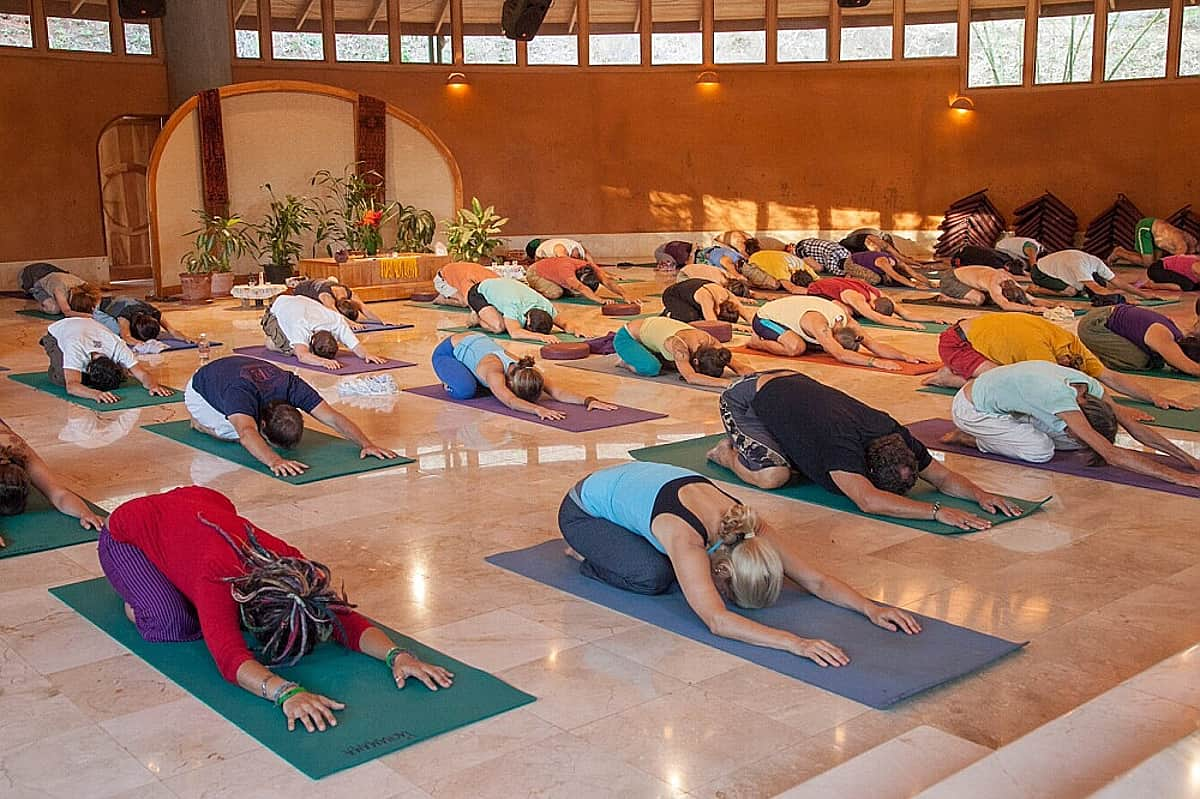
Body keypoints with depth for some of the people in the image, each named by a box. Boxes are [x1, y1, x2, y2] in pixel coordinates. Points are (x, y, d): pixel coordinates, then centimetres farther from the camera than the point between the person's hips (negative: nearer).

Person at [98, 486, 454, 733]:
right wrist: (286, 692, -72)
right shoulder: (218, 580, -43)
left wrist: (396, 654, -48)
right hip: (127, 533, -5)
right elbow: (229, 655, -55)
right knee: (174, 624, -25)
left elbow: (346, 620, -30)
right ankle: (134, 600, 8)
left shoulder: (291, 565, -28)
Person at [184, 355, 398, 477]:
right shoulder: (240, 394, -48)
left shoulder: (292, 386, -35)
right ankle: (200, 423, 6)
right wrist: (275, 461, -82)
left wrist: (366, 443, -51)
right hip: (201, 390, -5)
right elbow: (247, 434, -65)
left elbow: (334, 418, -38)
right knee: (235, 434, -24)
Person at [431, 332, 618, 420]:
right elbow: (510, 401, -60)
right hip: (447, 351, -6)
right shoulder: (494, 373, -44)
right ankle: (451, 383, 3)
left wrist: (587, 400, -53)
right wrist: (537, 409, -76)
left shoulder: (525, 372, -28)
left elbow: (557, 391, -38)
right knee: (465, 390, -30)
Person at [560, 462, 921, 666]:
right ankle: (586, 555, 4)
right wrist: (795, 643, -60)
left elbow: (816, 581, -20)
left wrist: (871, 607, -34)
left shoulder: (747, 528, -23)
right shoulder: (686, 538, -42)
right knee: (654, 576, -24)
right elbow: (717, 620, -52)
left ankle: (608, 546, 20)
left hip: (631, 480, 7)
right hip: (583, 509, -7)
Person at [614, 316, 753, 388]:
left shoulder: (708, 341, -24)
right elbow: (690, 377, -54)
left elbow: (739, 366, -22)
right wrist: (725, 383, -63)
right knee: (652, 369, -30)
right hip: (626, 336, -7)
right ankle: (626, 360, 1)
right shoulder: (679, 346, -42)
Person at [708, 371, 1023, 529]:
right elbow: (868, 501, -53)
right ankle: (728, 452, 6)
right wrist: (937, 511, -57)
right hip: (744, 399, -7)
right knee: (773, 475, -24)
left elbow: (942, 476, -10)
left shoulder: (894, 433, -18)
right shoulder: (843, 443, -40)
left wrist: (980, 494, -29)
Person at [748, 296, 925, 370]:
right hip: (764, 318, -8)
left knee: (823, 345, 5)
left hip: (785, 313, 9)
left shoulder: (847, 320, -15)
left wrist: (905, 356, -29)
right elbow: (840, 355, -49)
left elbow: (874, 344, -17)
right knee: (796, 348, -32)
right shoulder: (819, 324, -39)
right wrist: (874, 362, -57)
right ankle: (757, 342, -5)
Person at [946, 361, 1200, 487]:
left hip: (1004, 402, 8)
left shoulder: (1088, 386, -15)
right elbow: (1111, 455, -41)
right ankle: (970, 438, -2)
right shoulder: (1062, 397, -38)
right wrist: (1177, 477, -43)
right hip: (970, 409, -8)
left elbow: (1134, 426, -8)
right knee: (1040, 451, -22)